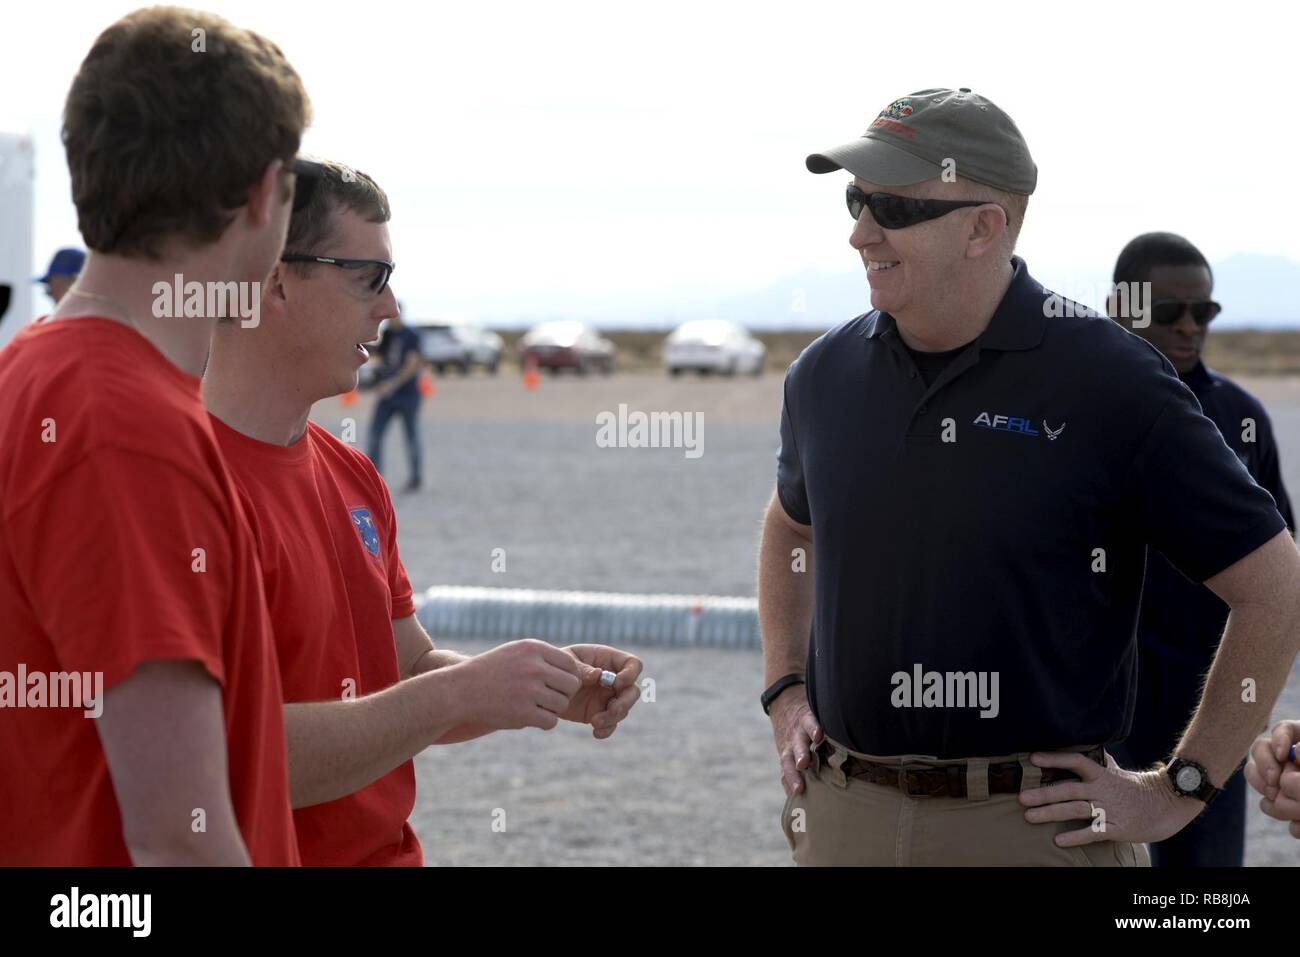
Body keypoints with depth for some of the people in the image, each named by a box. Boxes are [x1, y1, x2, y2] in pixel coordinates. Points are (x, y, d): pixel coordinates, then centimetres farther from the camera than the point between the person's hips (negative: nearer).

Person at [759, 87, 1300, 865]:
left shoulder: (1110, 381, -10)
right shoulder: (826, 374, 5)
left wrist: (1177, 793, -6)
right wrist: (786, 697, 15)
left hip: (1039, 824, -4)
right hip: (844, 819, 4)